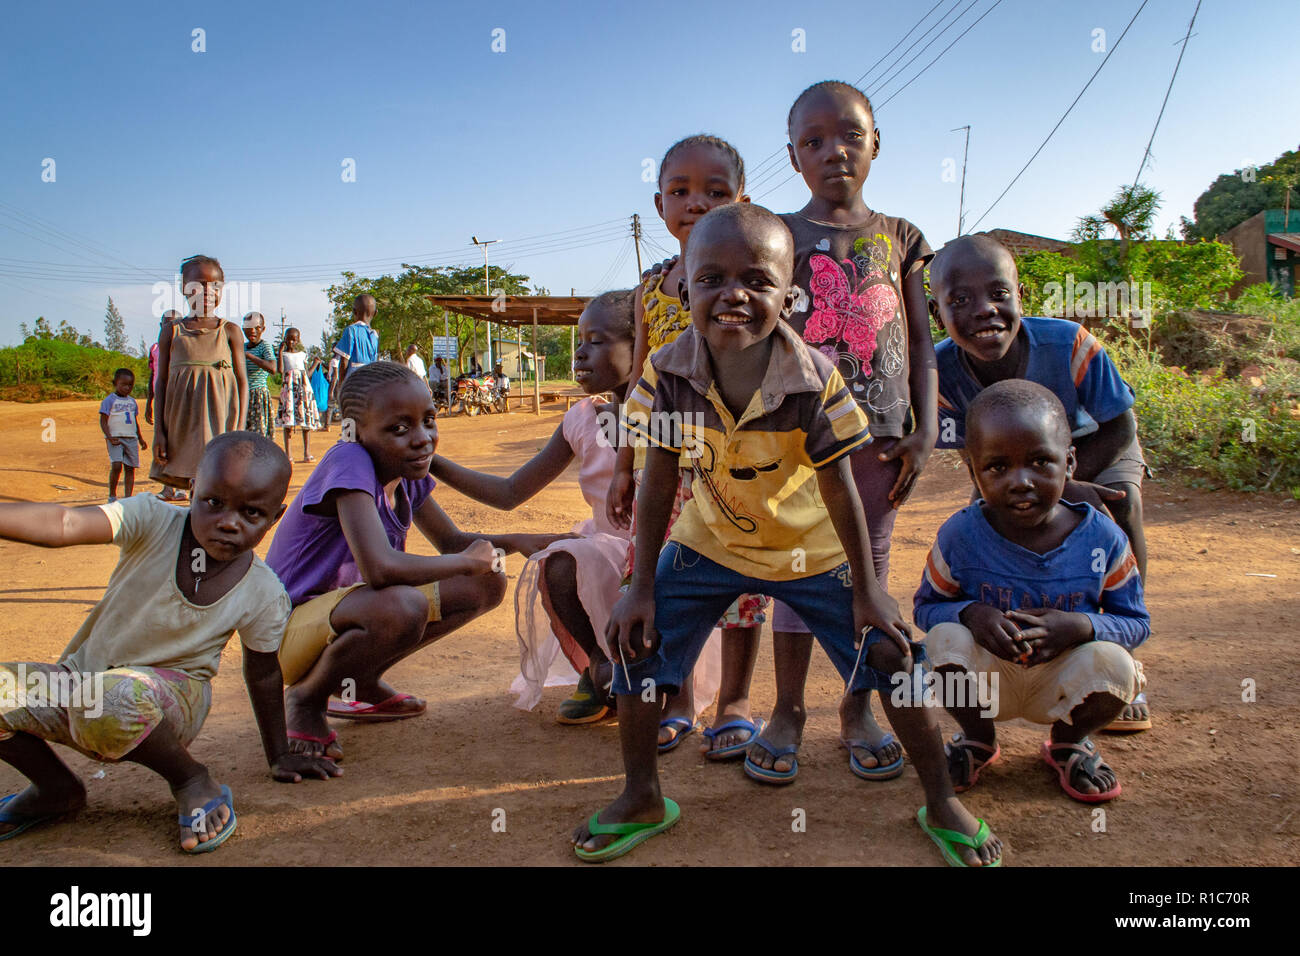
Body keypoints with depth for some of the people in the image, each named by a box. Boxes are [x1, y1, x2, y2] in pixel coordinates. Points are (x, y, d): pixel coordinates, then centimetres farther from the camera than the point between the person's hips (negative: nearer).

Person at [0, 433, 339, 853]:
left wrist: (279, 757, 11)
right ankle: (55, 788, 11)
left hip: (168, 697, -3)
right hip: (79, 679, 4)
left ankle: (191, 782, -7)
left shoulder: (264, 596, -12)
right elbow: (64, 524, -31)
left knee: (112, 700, -37)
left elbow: (263, 676, 3)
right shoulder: (153, 522, -16)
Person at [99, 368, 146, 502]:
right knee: (116, 466, -18)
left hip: (131, 438, 5)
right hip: (116, 439, -5)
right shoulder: (109, 401, -2)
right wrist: (110, 438, -16)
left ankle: (128, 496, 3)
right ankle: (112, 495, -4)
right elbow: (103, 421, -6)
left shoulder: (132, 402, 16)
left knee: (130, 468, 1)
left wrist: (141, 439, 23)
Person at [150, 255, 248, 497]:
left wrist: (239, 430, -5)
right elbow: (161, 383, 10)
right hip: (184, 425, 2)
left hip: (220, 418, -2)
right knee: (196, 488, 2)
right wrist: (159, 432, 3)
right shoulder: (171, 332, 8)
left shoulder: (230, 331, 5)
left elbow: (242, 381, 3)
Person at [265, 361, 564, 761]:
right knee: (402, 606, -38)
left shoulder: (406, 473, 1)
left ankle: (363, 681, 11)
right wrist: (469, 560, -22)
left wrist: (515, 541, -6)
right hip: (289, 629, -8)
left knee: (487, 585, 0)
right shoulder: (349, 462, -25)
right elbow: (380, 568, -38)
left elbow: (452, 541, 13)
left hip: (348, 606, 8)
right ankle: (306, 698, -8)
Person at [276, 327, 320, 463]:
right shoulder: (283, 354, 8)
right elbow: (280, 370, -9)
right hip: (288, 387, -2)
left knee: (306, 420, -2)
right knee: (287, 418, -6)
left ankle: (307, 452, 3)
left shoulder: (303, 355, 15)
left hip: (303, 386, 2)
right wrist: (281, 351, -5)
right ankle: (287, 453, -2)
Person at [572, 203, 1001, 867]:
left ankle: (942, 802, 21)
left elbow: (839, 489, -15)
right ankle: (642, 798, 19)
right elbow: (658, 482, -11)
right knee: (636, 640, -4)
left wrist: (865, 589, -9)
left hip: (813, 553, -1)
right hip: (708, 543, 2)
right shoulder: (666, 375, -21)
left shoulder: (815, 379, -26)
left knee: (890, 651, -4)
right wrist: (641, 585, -8)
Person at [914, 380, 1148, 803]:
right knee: (946, 639, -29)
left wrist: (1082, 626, -28)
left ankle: (1069, 742, 9)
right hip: (988, 678, 0)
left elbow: (1137, 622, -4)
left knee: (1113, 663, -29)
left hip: (1063, 678, 1)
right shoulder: (959, 536, -16)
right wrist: (970, 613, -27)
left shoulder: (1102, 538, -14)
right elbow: (926, 606, -3)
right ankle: (978, 739, 6)